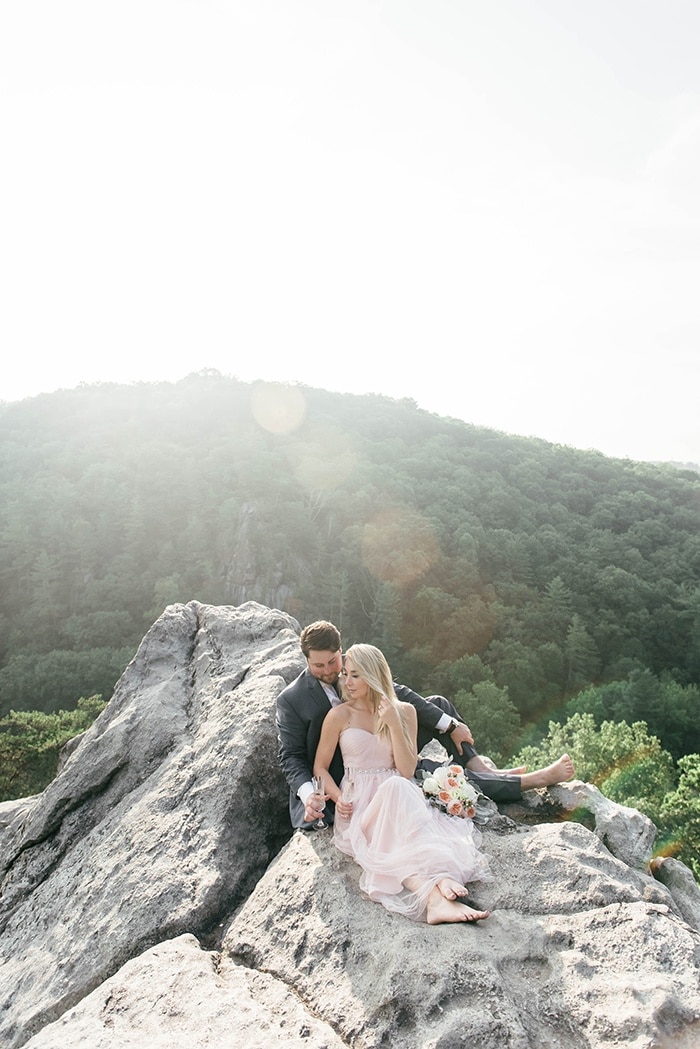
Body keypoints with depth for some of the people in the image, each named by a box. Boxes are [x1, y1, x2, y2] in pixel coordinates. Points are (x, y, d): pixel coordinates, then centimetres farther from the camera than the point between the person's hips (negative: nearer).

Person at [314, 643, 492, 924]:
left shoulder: (404, 711, 6)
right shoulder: (339, 715, 2)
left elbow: (407, 770, -2)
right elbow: (320, 767, 8)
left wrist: (394, 724, -13)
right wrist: (338, 798, -11)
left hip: (399, 800, 2)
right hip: (358, 806, -1)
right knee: (395, 787, -36)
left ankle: (434, 897, -55)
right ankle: (441, 884, -53)